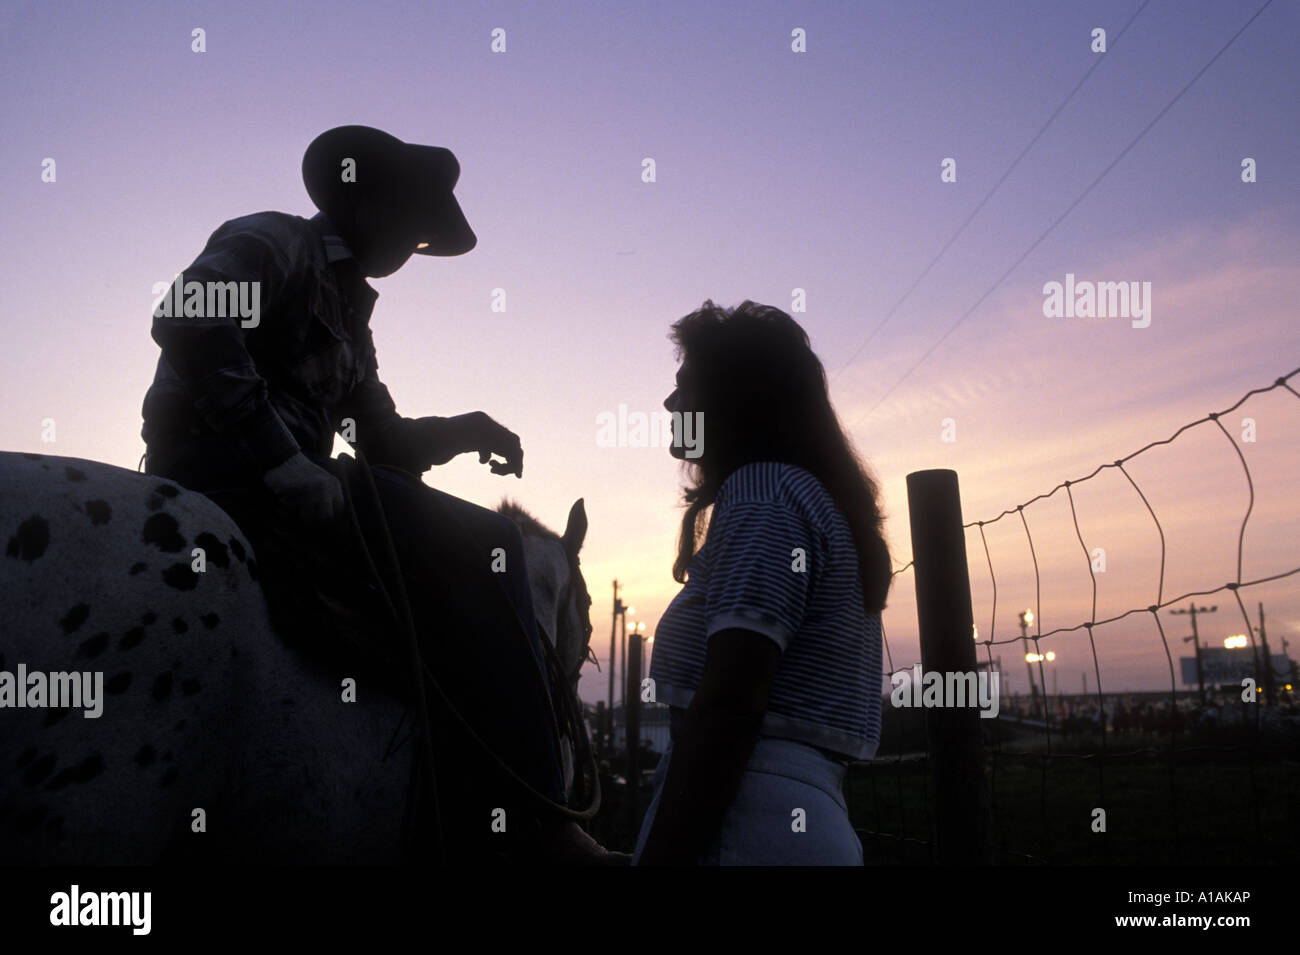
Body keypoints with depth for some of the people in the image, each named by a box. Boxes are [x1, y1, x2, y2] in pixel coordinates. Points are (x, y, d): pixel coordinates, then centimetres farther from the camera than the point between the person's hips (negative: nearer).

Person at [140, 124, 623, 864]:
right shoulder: (274, 242, 0)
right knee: (480, 546, -20)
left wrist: (461, 432, 3)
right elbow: (189, 321, -20)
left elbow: (381, 437, 23)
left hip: (280, 485, 10)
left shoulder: (348, 307, 26)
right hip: (227, 475, -10)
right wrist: (281, 459, -25)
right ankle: (537, 823, -19)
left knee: (476, 553, 6)